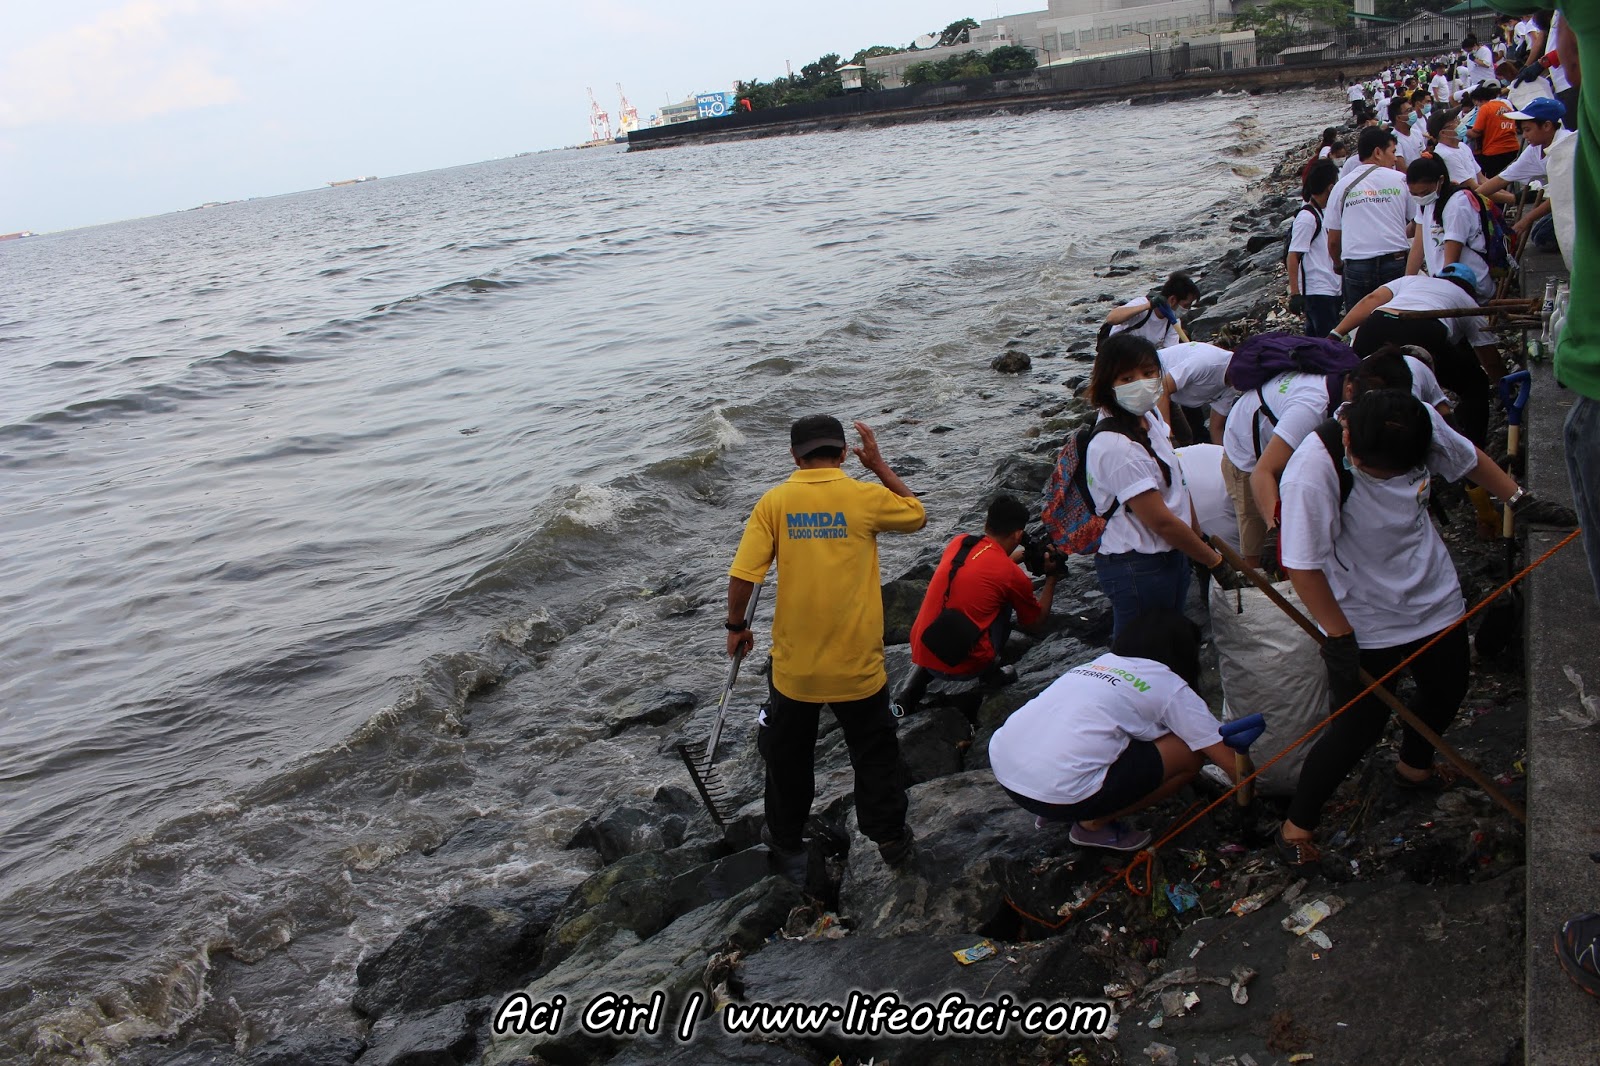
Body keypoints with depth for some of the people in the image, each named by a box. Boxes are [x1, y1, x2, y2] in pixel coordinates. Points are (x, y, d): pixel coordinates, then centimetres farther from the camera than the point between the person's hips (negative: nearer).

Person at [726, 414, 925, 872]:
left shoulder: (775, 501, -8)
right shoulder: (866, 497, -9)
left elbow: (742, 574, -11)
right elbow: (917, 515, 11)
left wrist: (736, 627, 5)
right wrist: (879, 465, 13)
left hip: (794, 663, 1)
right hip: (858, 663, -1)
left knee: (788, 754, 21)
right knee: (875, 750, 20)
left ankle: (787, 842, 36)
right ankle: (889, 836, 31)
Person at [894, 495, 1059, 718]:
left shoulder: (957, 543, 7)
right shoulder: (1013, 575, -5)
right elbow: (1035, 620, 15)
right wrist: (1051, 577, 26)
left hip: (919, 652, 4)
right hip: (962, 667, -4)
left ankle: (918, 677, 19)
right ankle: (990, 670, 19)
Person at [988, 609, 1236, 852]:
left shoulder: (1101, 662, 24)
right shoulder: (1171, 688, 7)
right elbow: (1229, 758, 10)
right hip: (1059, 792, -8)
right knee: (1191, 751, 7)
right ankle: (1095, 824, 9)